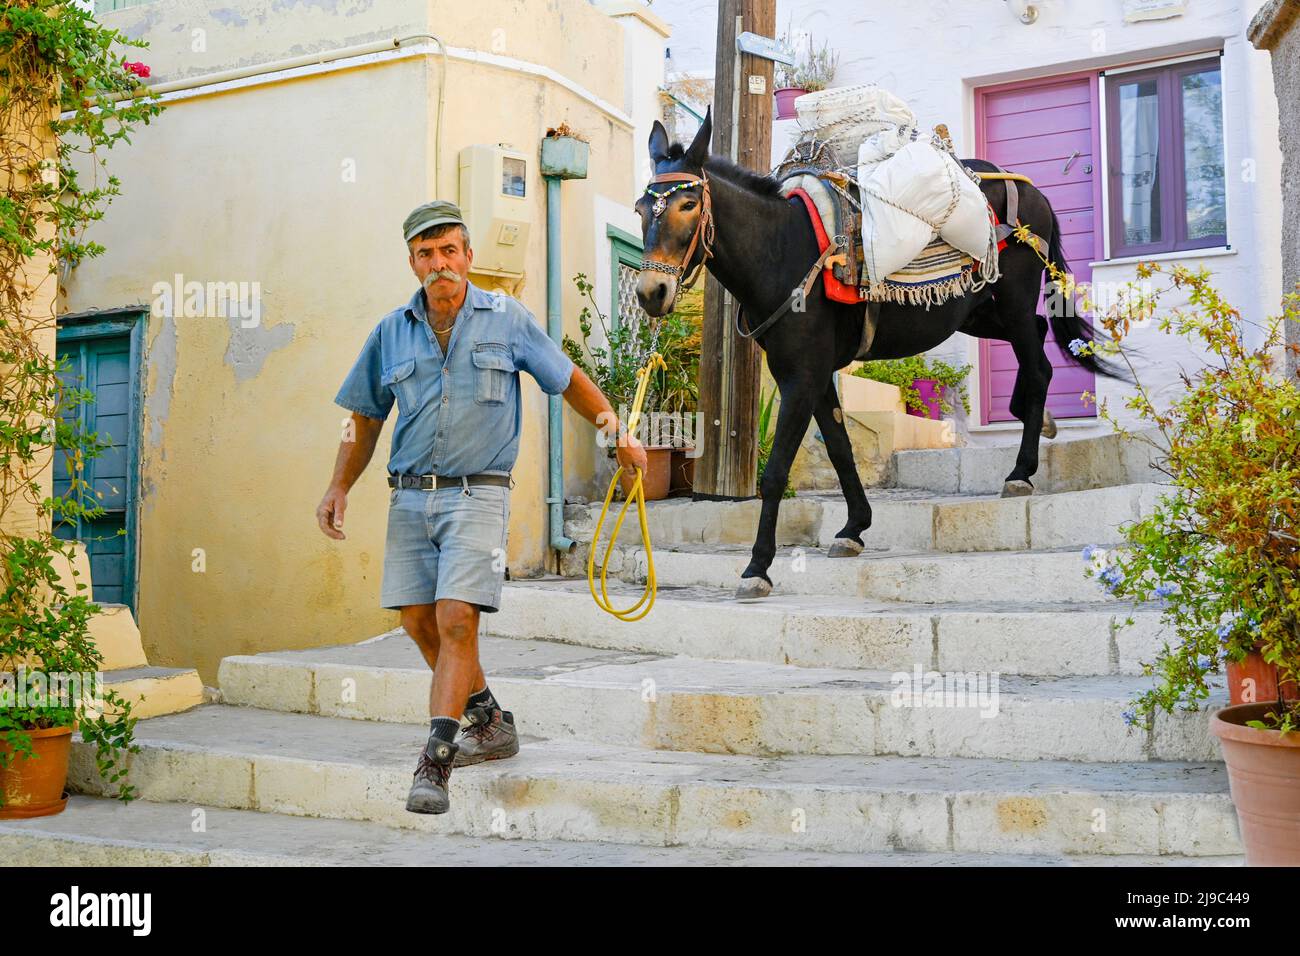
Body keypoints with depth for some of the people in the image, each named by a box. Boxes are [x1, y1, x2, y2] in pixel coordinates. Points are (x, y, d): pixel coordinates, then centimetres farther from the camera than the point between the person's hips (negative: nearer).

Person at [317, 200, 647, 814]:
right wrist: (339, 487, 5)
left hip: (477, 493, -4)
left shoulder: (507, 320, 2)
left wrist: (617, 431, 4)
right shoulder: (391, 332, 9)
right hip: (410, 495, 4)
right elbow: (365, 419, 15)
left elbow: (570, 381, 12)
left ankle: (435, 761, -8)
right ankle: (491, 724, 25)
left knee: (455, 619, -14)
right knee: (419, 621, 5)